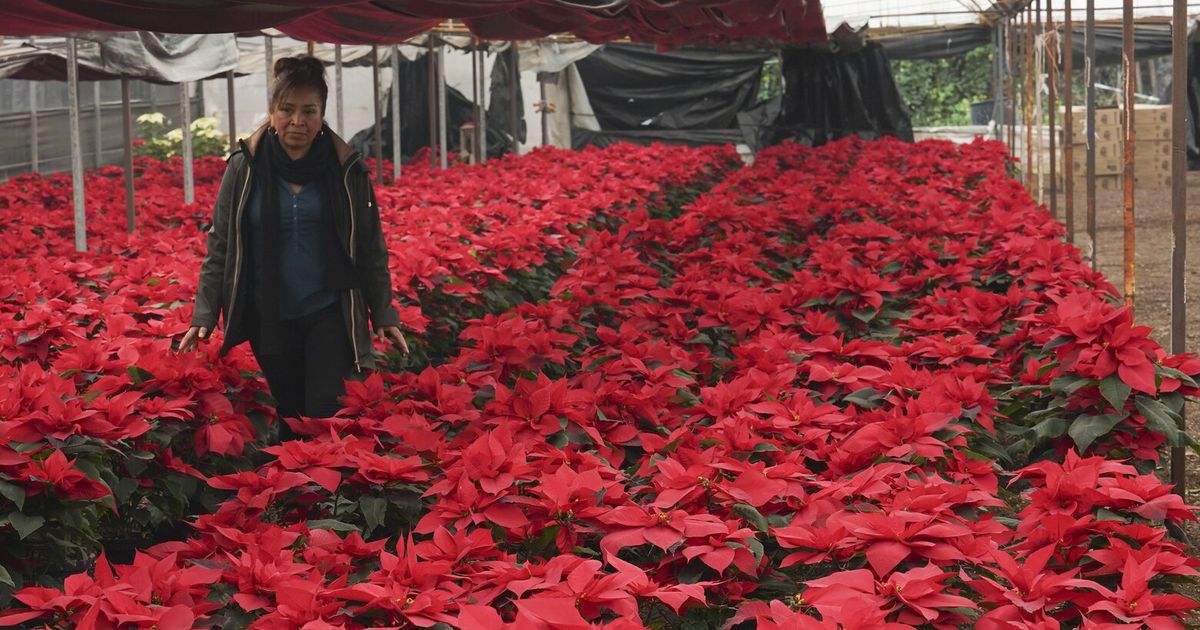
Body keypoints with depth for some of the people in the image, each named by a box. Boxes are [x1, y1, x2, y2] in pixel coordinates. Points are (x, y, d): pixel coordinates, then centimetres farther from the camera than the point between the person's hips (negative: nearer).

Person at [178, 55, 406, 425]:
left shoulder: (346, 170, -1)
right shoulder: (244, 169, -2)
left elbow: (371, 250, 5)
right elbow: (220, 248, 1)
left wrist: (384, 314, 2)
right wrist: (204, 316, -5)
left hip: (329, 315, -1)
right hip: (269, 320, 1)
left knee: (325, 418, -11)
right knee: (286, 419, 9)